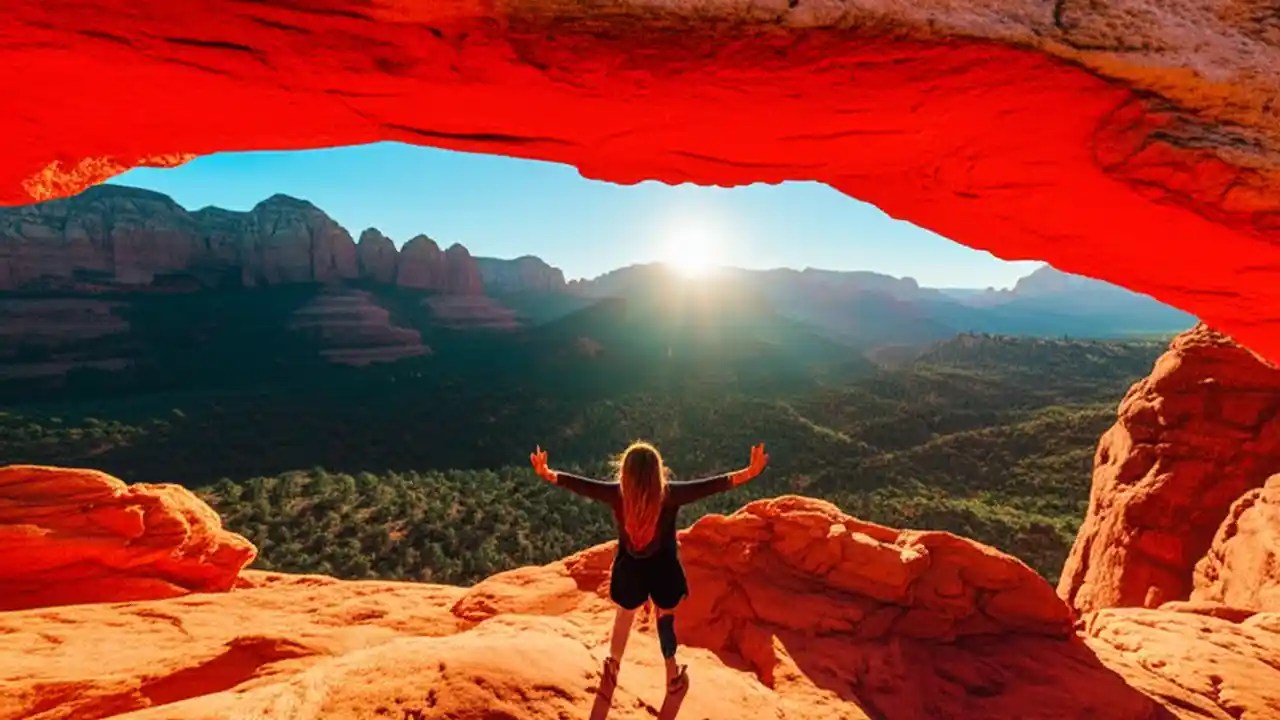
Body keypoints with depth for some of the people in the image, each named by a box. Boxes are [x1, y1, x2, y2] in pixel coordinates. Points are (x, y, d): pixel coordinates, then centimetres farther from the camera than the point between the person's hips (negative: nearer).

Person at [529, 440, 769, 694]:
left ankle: (613, 666, 49)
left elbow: (580, 484, -13)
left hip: (629, 568, 2)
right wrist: (750, 472, -24)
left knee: (623, 617, 26)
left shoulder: (615, 493, -23)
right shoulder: (670, 493, -28)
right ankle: (673, 675, 39)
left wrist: (546, 473, 1)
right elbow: (710, 485, -27)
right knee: (666, 618, 21)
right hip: (663, 568, -2)